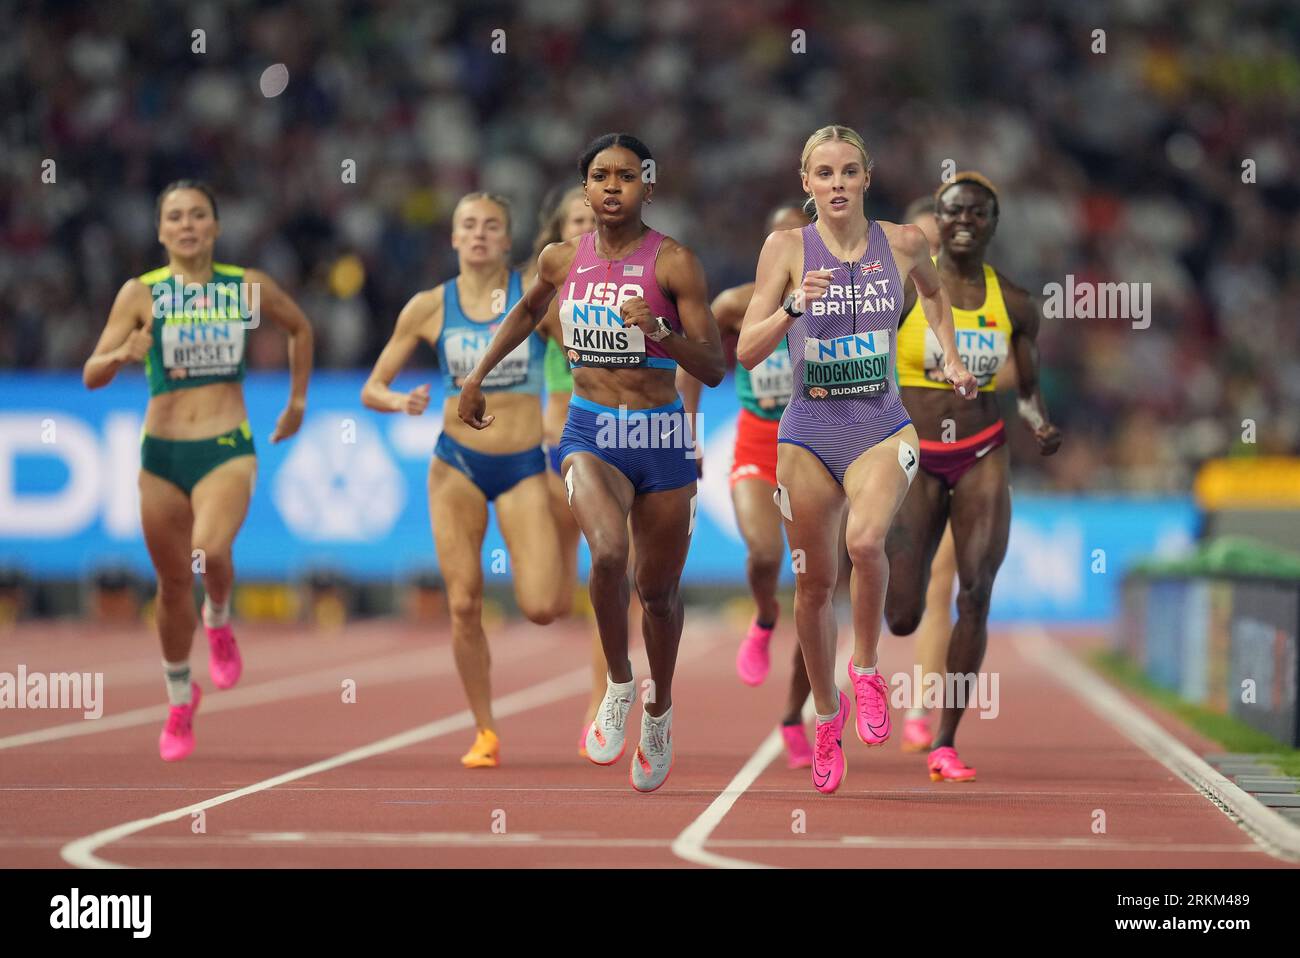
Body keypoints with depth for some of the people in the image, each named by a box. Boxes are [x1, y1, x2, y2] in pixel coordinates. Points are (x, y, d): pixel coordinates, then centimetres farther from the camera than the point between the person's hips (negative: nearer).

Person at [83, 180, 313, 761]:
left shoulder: (247, 287, 2)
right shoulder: (141, 294, -1)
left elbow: (299, 328, 22)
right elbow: (91, 375, -3)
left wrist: (298, 401, 20)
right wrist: (123, 353, -24)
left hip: (227, 449, -1)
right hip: (162, 451, 1)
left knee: (210, 551, -28)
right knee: (173, 583, 8)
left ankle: (220, 624, 7)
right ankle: (180, 701, 30)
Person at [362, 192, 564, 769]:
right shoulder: (429, 307, 1)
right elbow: (372, 389, 5)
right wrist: (399, 402, -17)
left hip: (525, 465, -1)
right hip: (458, 462, 1)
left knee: (540, 608, -13)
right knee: (463, 605, -5)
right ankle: (485, 732, 11)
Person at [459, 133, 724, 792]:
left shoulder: (673, 263, -8)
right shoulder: (561, 260, 2)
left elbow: (714, 369, -10)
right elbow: (529, 310, 26)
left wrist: (659, 333, -26)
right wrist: (477, 378, 28)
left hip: (662, 438, -1)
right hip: (590, 434, 1)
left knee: (659, 589, 11)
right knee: (608, 554, -28)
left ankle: (659, 710, 37)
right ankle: (618, 686, -5)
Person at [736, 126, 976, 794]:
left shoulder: (902, 243, 2)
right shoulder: (786, 248, -4)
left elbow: (933, 292, 26)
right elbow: (747, 351, -8)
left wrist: (951, 357, 17)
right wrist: (793, 308, -23)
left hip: (883, 425, 0)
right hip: (809, 429, 1)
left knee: (864, 540, -29)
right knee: (814, 583, 8)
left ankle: (866, 669, -5)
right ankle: (827, 715, 30)